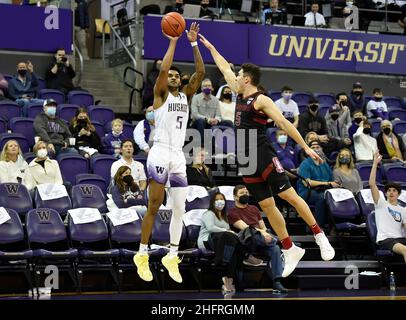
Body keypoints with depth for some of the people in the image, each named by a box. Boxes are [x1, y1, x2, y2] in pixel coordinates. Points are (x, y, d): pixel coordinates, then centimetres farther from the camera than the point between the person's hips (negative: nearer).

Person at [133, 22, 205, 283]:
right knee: (154, 206, -6)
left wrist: (194, 44, 0)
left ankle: (172, 257, 12)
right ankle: (142, 255, 1)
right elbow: (163, 69, -15)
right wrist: (173, 42, -10)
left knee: (179, 209, 4)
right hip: (160, 154, -6)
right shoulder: (161, 94, 2)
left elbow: (201, 73, 6)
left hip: (178, 157, 6)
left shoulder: (186, 95, 16)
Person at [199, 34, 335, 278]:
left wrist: (306, 147, -17)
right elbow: (225, 69, 28)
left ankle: (320, 236, -2)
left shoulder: (261, 100, -7)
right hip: (246, 161, 7)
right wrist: (210, 47, 35)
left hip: (264, 155, -7)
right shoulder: (241, 95, 15)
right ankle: (290, 250, 9)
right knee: (266, 206, 5)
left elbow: (284, 123, -13)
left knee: (289, 195, -11)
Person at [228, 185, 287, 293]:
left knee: (275, 248, -29)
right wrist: (261, 232, -24)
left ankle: (277, 282, -36)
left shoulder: (254, 209, 26)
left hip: (261, 243, 4)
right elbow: (244, 227, -10)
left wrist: (265, 233, -6)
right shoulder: (232, 212, 6)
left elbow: (263, 227, 20)